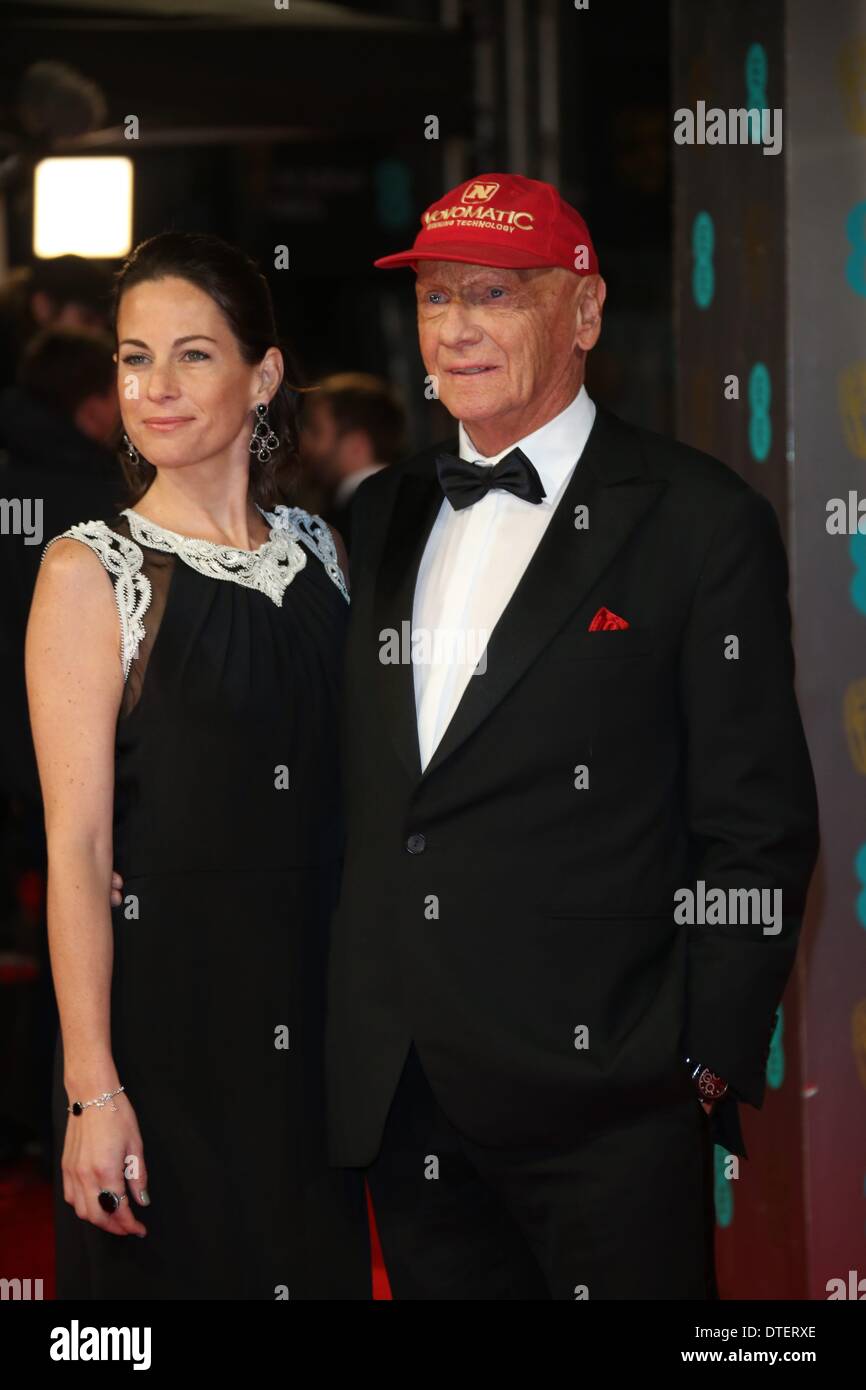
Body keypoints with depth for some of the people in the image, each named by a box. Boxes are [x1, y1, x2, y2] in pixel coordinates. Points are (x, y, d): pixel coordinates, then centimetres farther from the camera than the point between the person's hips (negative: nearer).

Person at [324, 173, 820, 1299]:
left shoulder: (701, 521, -5)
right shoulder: (379, 518, 14)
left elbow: (758, 827, -6)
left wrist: (713, 1066, -10)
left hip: (602, 1108, -5)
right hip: (399, 1099, 5)